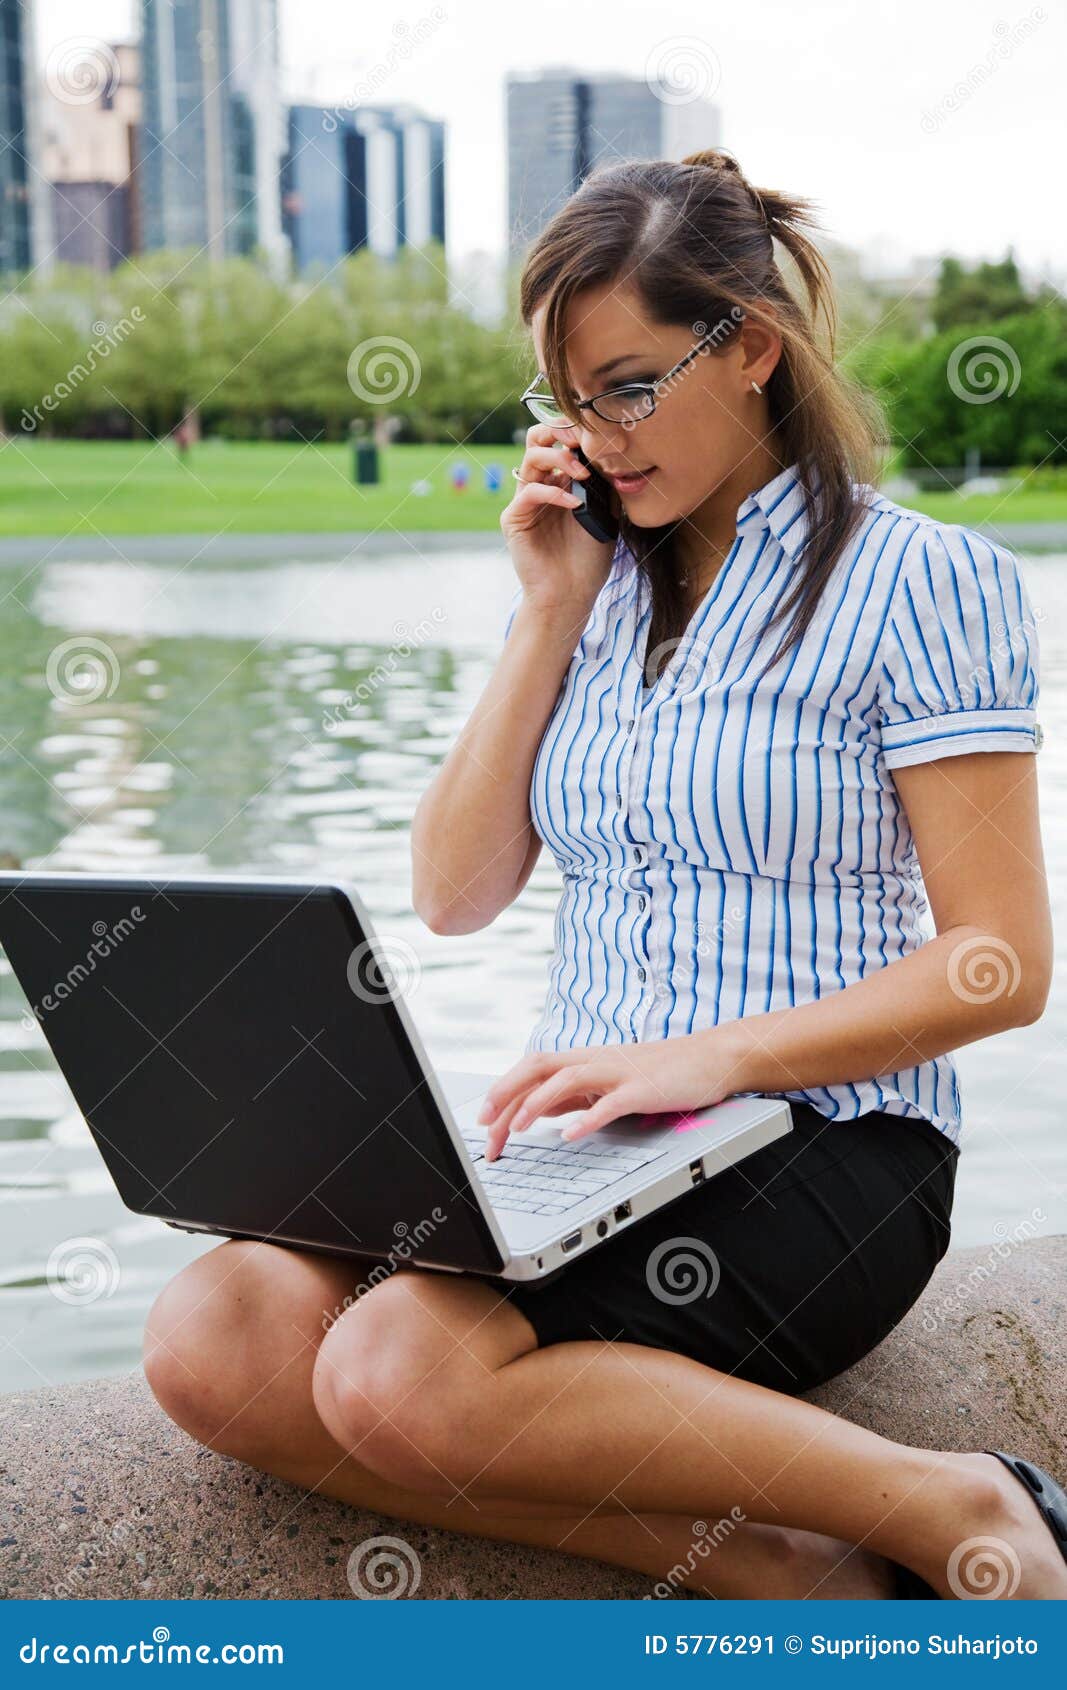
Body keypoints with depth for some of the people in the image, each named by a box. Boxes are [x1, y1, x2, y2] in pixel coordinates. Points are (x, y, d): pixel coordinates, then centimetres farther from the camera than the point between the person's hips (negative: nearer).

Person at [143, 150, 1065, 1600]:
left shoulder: (921, 583, -2)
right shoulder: (595, 582, 15)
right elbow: (452, 894, 7)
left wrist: (712, 1055, -19)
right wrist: (550, 612, 1)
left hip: (821, 1148, -6)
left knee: (401, 1371, -30)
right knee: (210, 1341, -20)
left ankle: (944, 1511, -16)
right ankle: (761, 1561, -22)